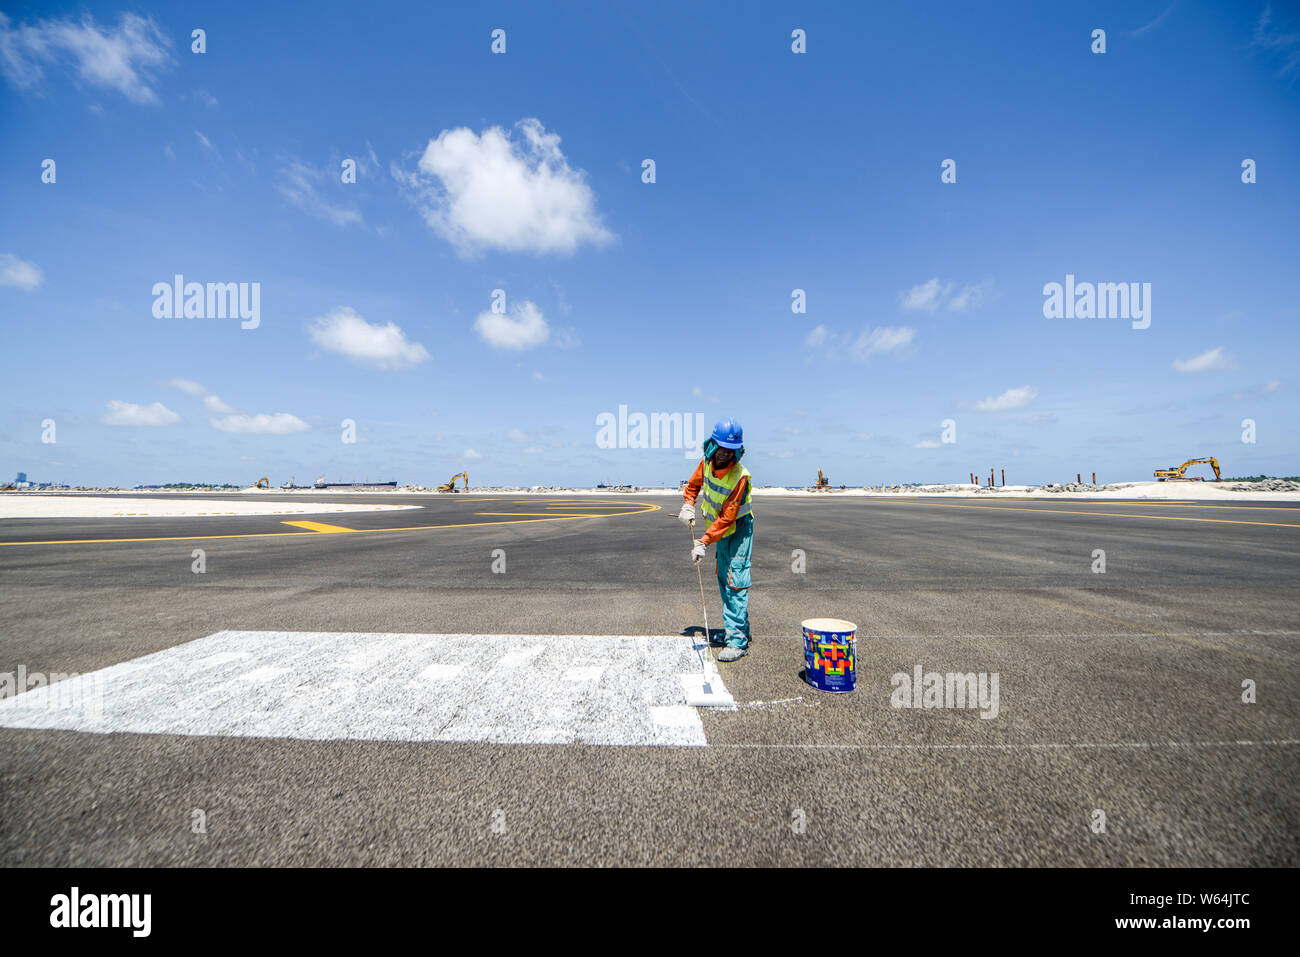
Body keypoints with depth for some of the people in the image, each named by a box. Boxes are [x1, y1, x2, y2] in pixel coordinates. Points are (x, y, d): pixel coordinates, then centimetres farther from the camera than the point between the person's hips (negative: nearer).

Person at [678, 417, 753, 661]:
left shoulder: (740, 476, -29)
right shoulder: (707, 462, -9)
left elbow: (727, 518, -29)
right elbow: (694, 483, 13)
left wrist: (703, 542, -32)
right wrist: (688, 506, -4)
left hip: (739, 529, -7)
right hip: (719, 529, 7)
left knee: (735, 582, -12)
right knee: (723, 581, 14)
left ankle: (737, 641, -6)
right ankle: (740, 630, 29)